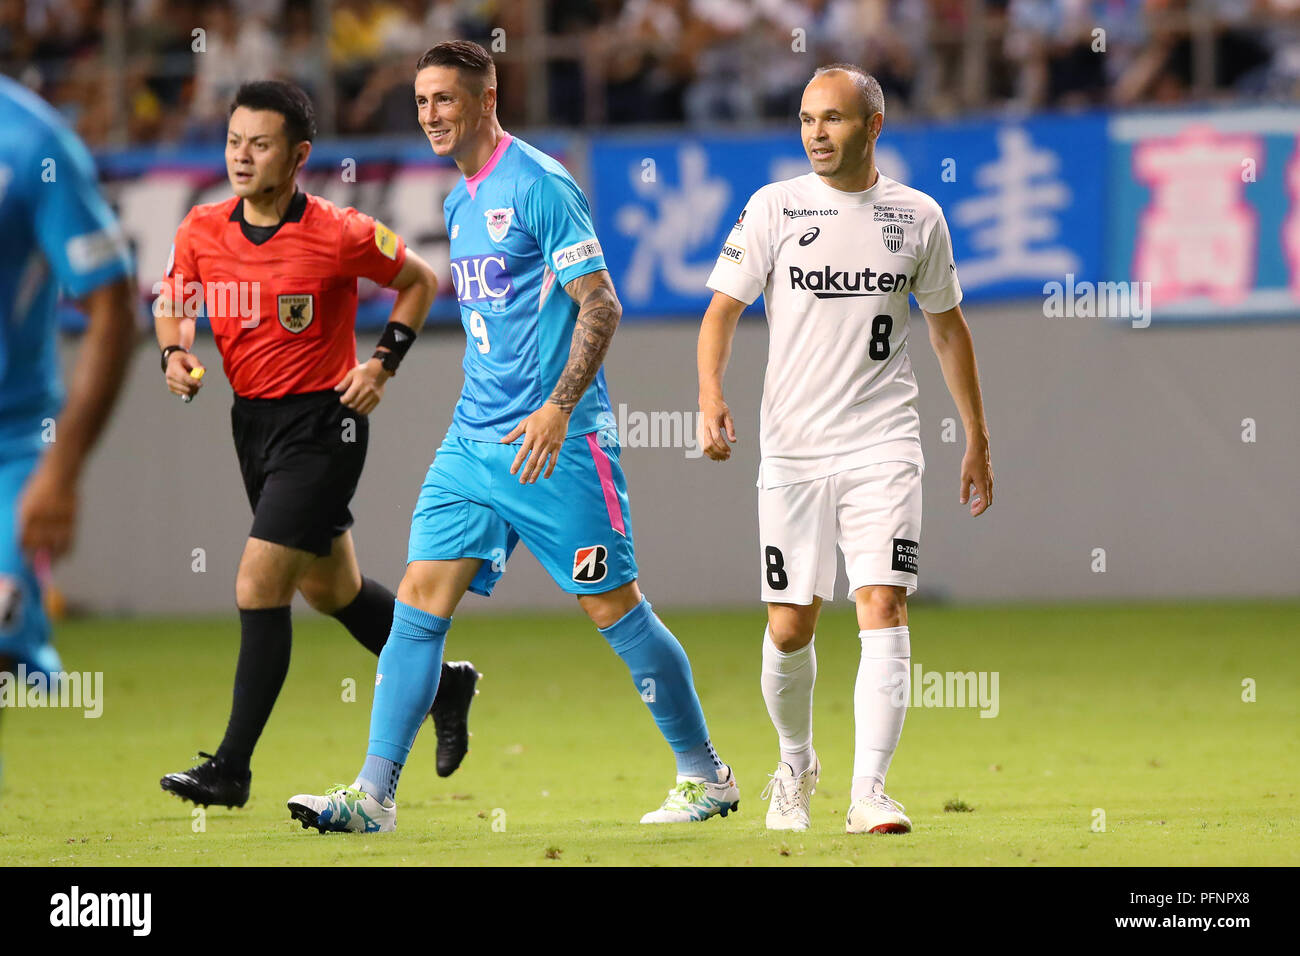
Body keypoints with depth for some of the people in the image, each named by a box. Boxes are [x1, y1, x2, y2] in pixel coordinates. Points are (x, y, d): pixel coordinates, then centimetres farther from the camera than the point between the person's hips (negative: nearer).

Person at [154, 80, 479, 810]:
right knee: (329, 587, 19)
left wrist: (383, 365, -9)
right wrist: (176, 354, -5)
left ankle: (231, 770, -7)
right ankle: (444, 683, 41)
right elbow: (174, 299, 15)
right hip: (252, 418, 7)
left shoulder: (339, 235, -17)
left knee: (259, 586, -13)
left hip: (321, 423, -7)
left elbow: (420, 281, -1)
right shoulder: (203, 230, -3)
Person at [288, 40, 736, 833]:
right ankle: (374, 793, -5)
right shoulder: (460, 203, 15)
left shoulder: (539, 186, -11)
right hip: (473, 439, 8)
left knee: (615, 606, -1)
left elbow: (600, 306, -15)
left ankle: (708, 776, 13)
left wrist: (558, 409, -24)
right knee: (420, 600, -2)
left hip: (553, 442, -8)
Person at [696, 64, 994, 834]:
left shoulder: (917, 216, 6)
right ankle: (797, 764, 28)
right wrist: (712, 396, -17)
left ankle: (870, 792, -18)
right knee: (790, 626, 2)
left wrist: (977, 439, 17)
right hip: (792, 447, 0)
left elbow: (949, 327, 16)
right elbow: (723, 308, 2)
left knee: (884, 606, -15)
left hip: (883, 444, 0)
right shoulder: (774, 209, 2)